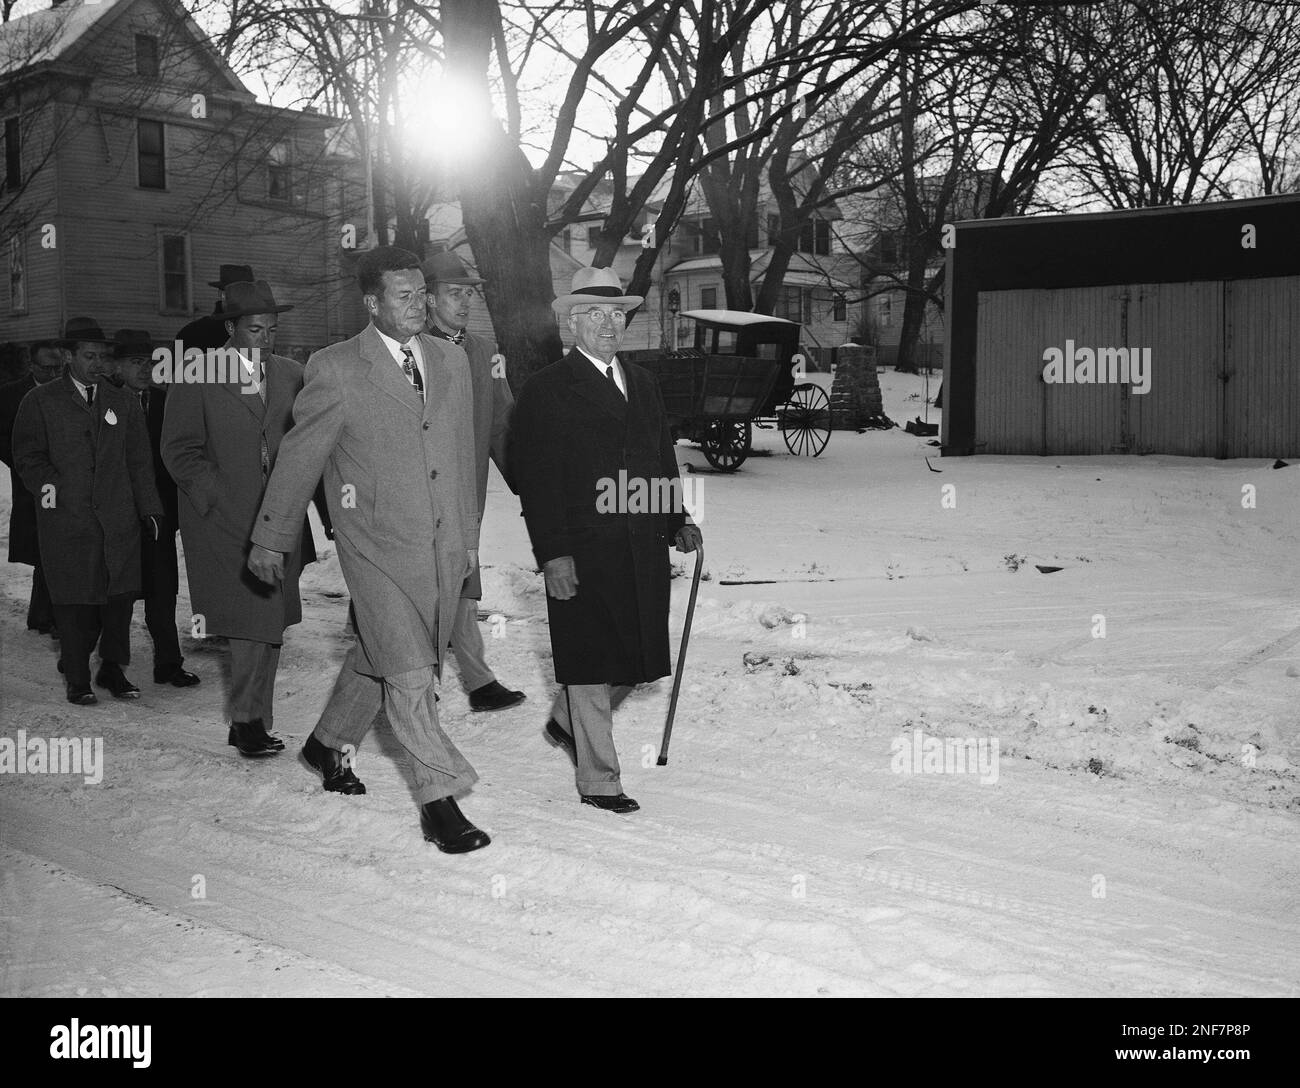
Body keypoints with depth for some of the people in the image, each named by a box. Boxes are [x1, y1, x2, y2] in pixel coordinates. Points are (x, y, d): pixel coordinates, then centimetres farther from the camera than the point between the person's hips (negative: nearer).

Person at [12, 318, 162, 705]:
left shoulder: (124, 403, 16)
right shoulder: (40, 401, 7)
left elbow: (139, 461, 14)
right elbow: (27, 456, 6)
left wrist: (148, 508, 9)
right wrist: (49, 485, -9)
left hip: (118, 519, 3)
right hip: (66, 520, -3)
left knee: (120, 594, 2)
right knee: (74, 600, 0)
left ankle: (112, 669, 17)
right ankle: (77, 677, 12)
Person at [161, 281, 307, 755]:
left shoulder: (292, 374, 11)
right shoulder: (196, 377, -1)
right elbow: (179, 449, -2)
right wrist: (219, 499, -10)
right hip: (223, 520, -4)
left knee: (269, 623, 7)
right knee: (252, 621, -8)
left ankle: (251, 722, 18)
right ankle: (248, 720, 8)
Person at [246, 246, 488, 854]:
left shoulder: (451, 364, 10)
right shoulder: (336, 370, -7)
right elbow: (298, 458, 0)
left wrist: (469, 536, 19)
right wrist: (269, 540, 6)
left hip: (442, 547, 6)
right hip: (377, 545, -5)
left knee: (376, 657, 18)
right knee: (410, 673, -8)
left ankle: (331, 745, 41)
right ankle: (440, 799, -1)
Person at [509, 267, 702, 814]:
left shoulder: (642, 382, 16)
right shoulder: (546, 390, -5)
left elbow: (663, 458, 21)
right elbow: (535, 478, -10)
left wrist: (678, 521, 9)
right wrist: (552, 554, -16)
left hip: (643, 548, 6)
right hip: (582, 554, -6)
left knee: (634, 658, 13)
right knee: (592, 665, 2)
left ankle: (566, 722, 39)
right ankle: (598, 781, 15)